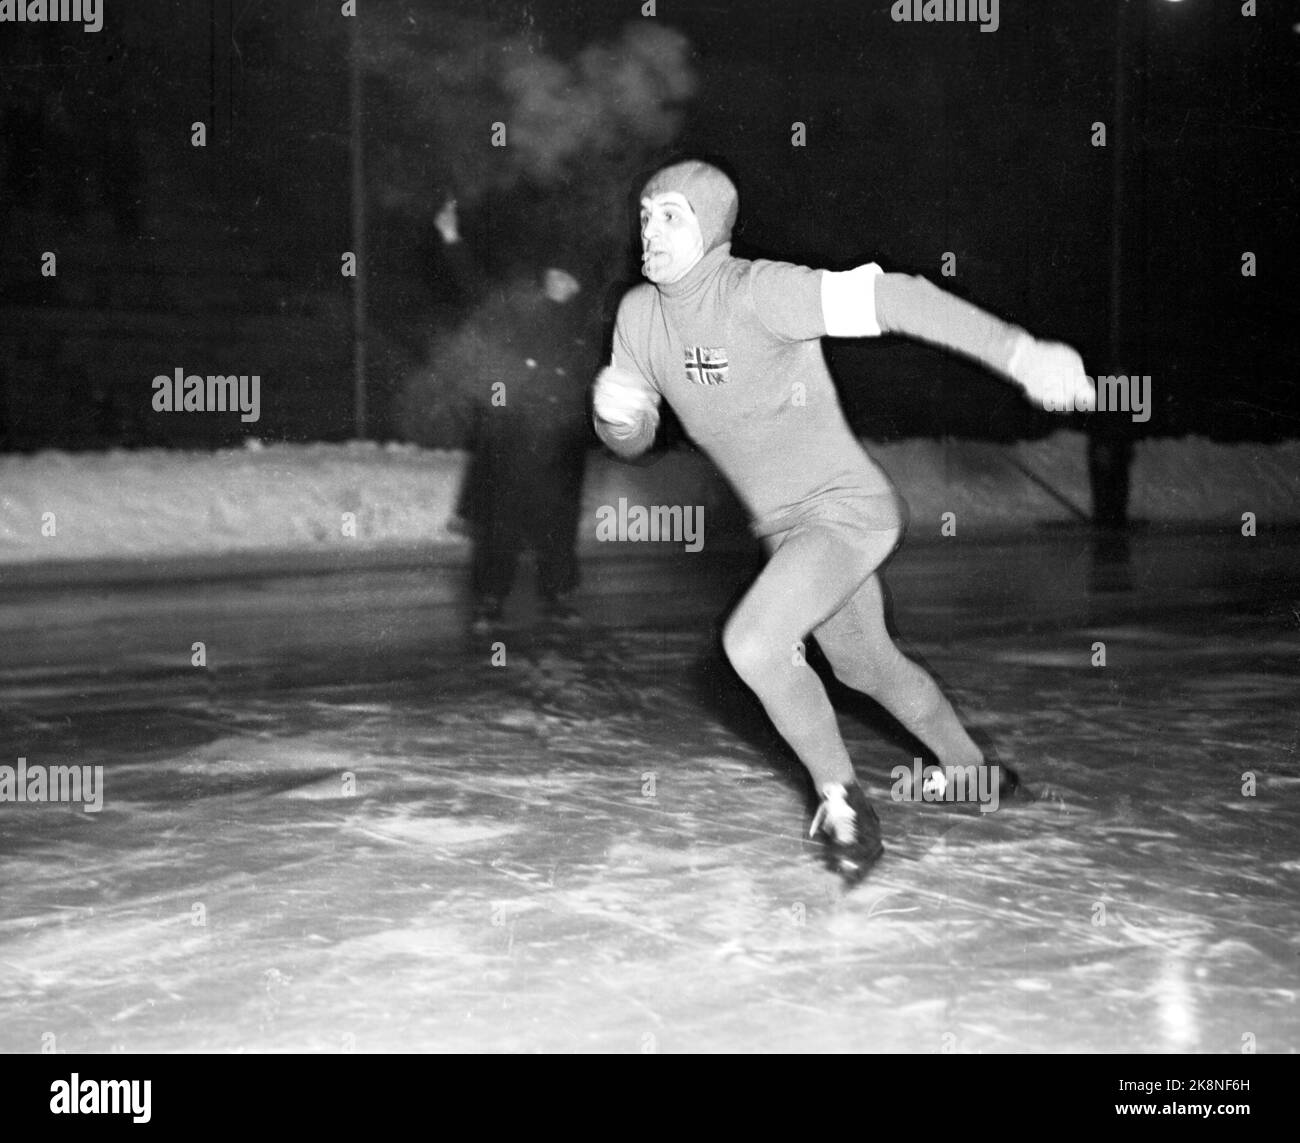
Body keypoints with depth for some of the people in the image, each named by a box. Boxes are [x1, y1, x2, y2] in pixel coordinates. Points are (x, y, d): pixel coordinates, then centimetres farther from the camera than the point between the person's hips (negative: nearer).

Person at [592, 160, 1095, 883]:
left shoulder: (759, 292, -23)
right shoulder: (639, 315, -1)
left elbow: (891, 299, -31)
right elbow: (632, 438, 8)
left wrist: (1017, 351, -40)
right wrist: (614, 411, -17)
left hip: (846, 508, -8)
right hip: (785, 526, 8)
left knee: (753, 643, -23)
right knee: (868, 666, 22)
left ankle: (843, 798, -2)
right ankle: (973, 769, 46)